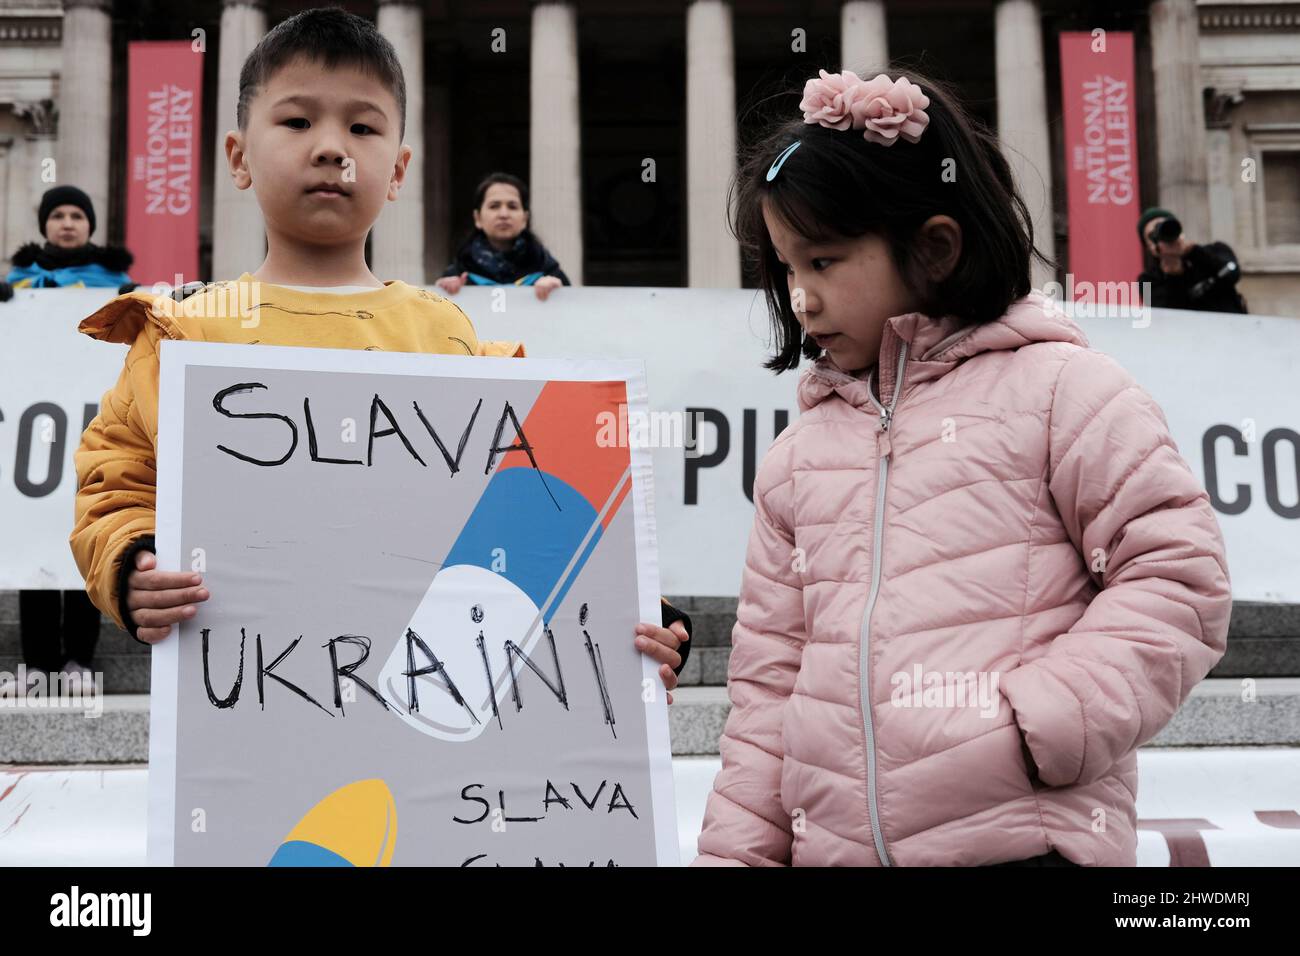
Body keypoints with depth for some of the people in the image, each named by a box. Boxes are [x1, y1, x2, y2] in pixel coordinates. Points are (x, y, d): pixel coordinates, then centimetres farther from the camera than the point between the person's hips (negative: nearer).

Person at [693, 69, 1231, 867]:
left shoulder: (1055, 386, -2)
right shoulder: (797, 456, 12)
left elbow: (1179, 575, -6)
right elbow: (771, 672, 14)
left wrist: (1041, 724, -14)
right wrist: (740, 844, 10)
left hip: (1028, 840, -4)